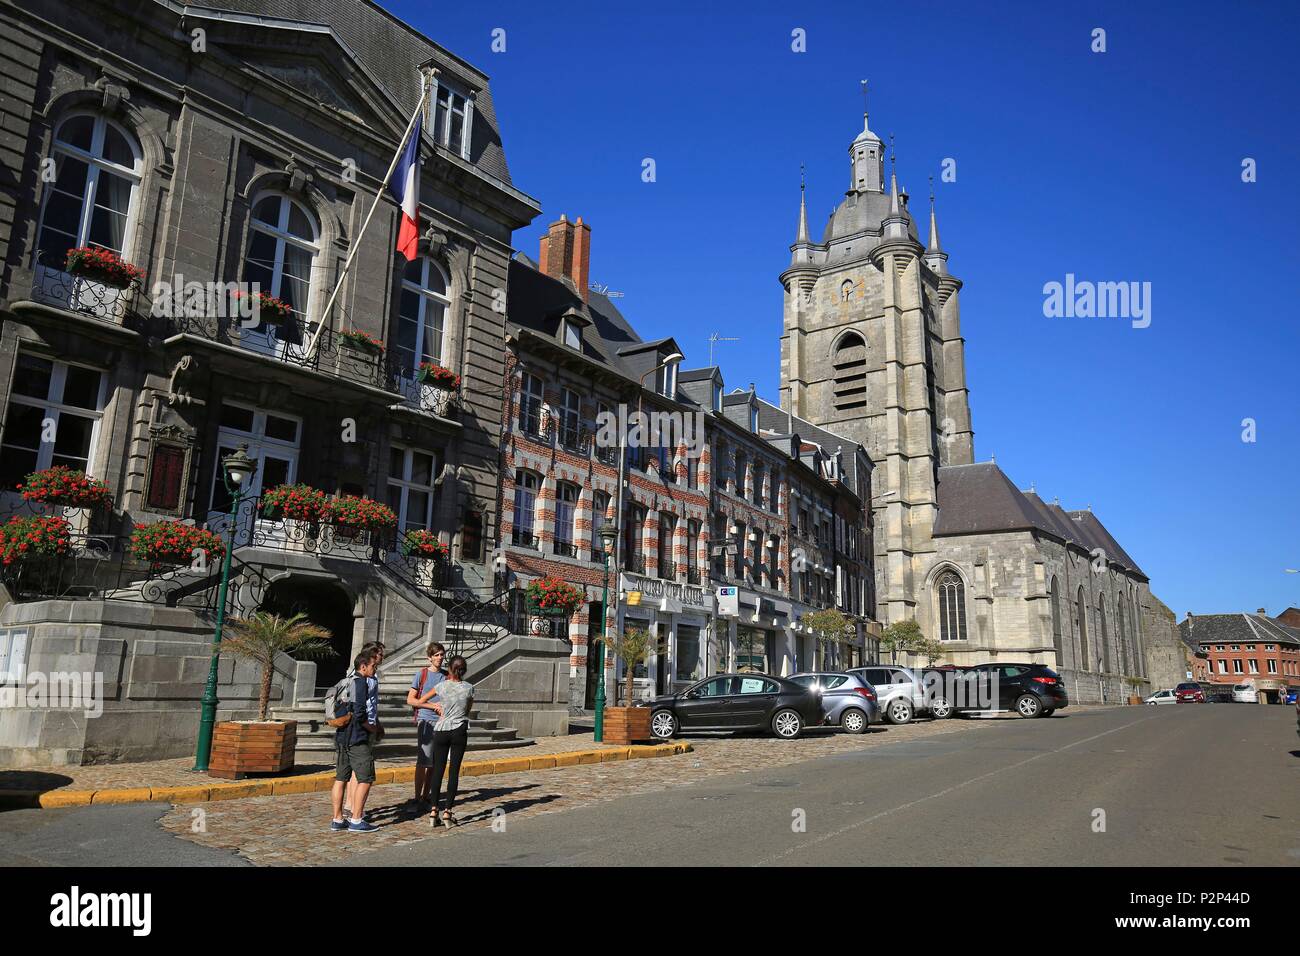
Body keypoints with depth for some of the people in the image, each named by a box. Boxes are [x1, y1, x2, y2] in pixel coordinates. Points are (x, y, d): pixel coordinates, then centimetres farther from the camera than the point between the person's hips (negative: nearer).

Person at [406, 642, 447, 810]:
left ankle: (425, 796, 17)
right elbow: (410, 700, -2)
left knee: (435, 763, 8)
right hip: (426, 721, -4)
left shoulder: (446, 676, 11)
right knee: (423, 761, -6)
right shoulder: (422, 674, 0)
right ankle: (417, 798, 0)